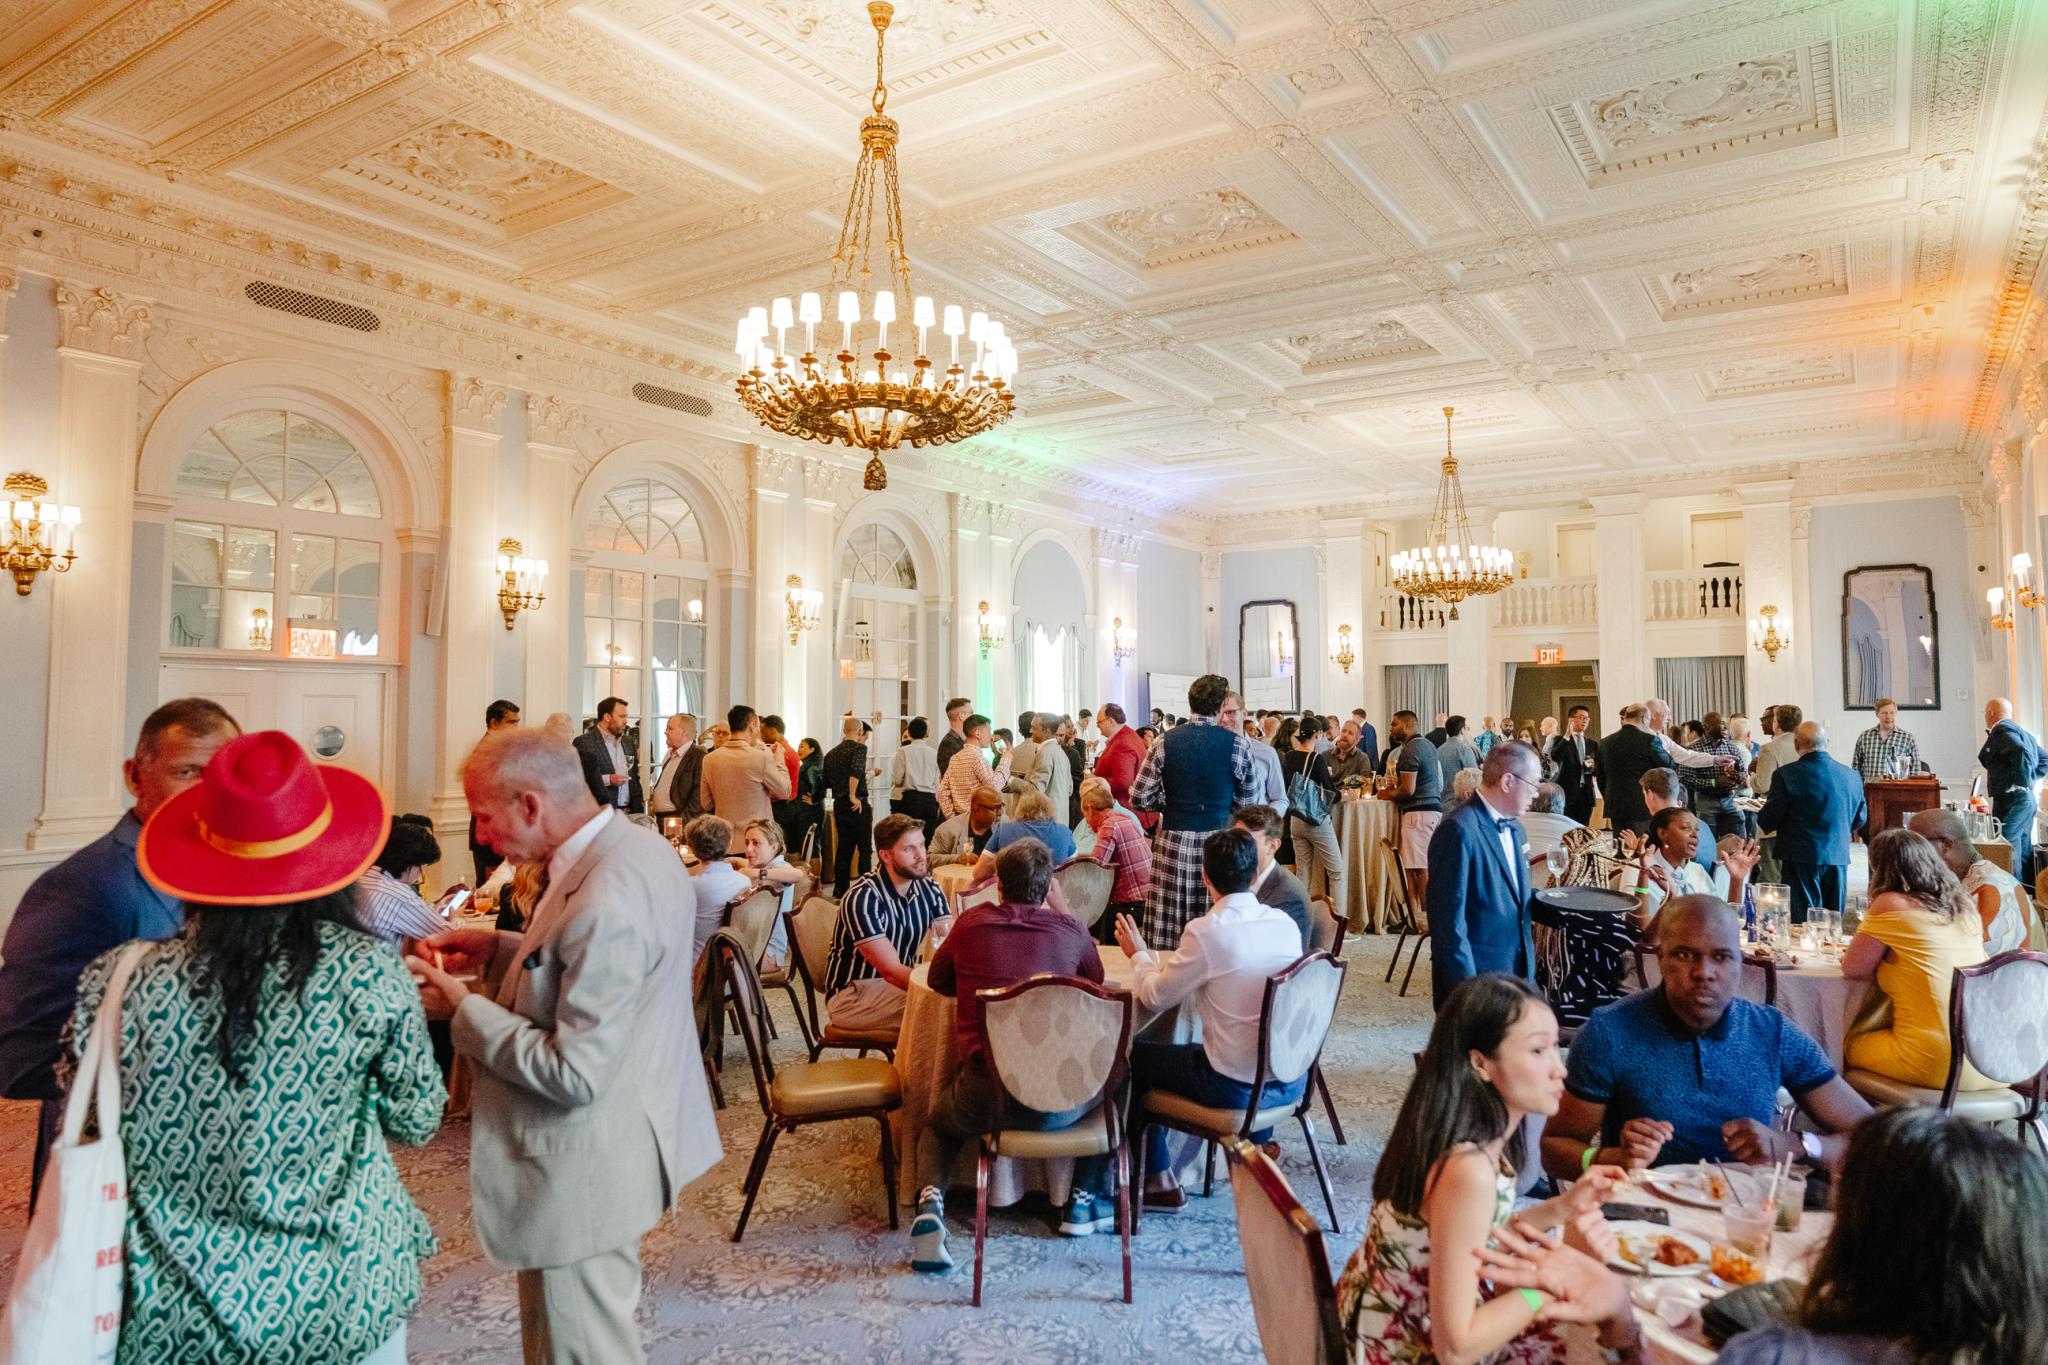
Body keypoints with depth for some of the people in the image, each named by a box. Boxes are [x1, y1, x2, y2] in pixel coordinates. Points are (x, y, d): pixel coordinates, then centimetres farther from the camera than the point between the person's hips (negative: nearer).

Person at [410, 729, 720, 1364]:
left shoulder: (604, 904, -32)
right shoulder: (636, 844, -1)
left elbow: (574, 1074, -27)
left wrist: (463, 1008, -17)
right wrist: (498, 950, 3)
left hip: (585, 1171, -9)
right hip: (623, 1137, 9)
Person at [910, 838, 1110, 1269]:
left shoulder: (972, 922, 3)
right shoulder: (1071, 929, 2)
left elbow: (938, 980, 20)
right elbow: (1096, 982, 22)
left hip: (984, 1097, 0)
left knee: (938, 1122, 34)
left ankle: (929, 1204, 5)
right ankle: (1085, 1202, 34)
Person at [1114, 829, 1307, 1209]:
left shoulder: (1205, 931, -19)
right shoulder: (1286, 924, -1)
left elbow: (1154, 997, -8)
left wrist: (1139, 954, 11)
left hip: (1237, 1088, -6)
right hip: (1292, 1081, 6)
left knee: (1133, 1054, 14)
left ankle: (1160, 1182, 23)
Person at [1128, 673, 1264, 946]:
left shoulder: (1166, 742, -1)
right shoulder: (1237, 743, -4)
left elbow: (1138, 800, -1)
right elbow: (1248, 801, 1)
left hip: (1173, 843, 1)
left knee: (1168, 938, 4)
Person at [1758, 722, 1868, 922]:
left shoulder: (1785, 775, -14)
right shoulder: (1851, 776, 1)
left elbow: (1767, 822, -10)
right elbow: (1860, 819, 14)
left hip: (1801, 859, -4)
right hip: (1839, 858, 4)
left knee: (1802, 922, 1)